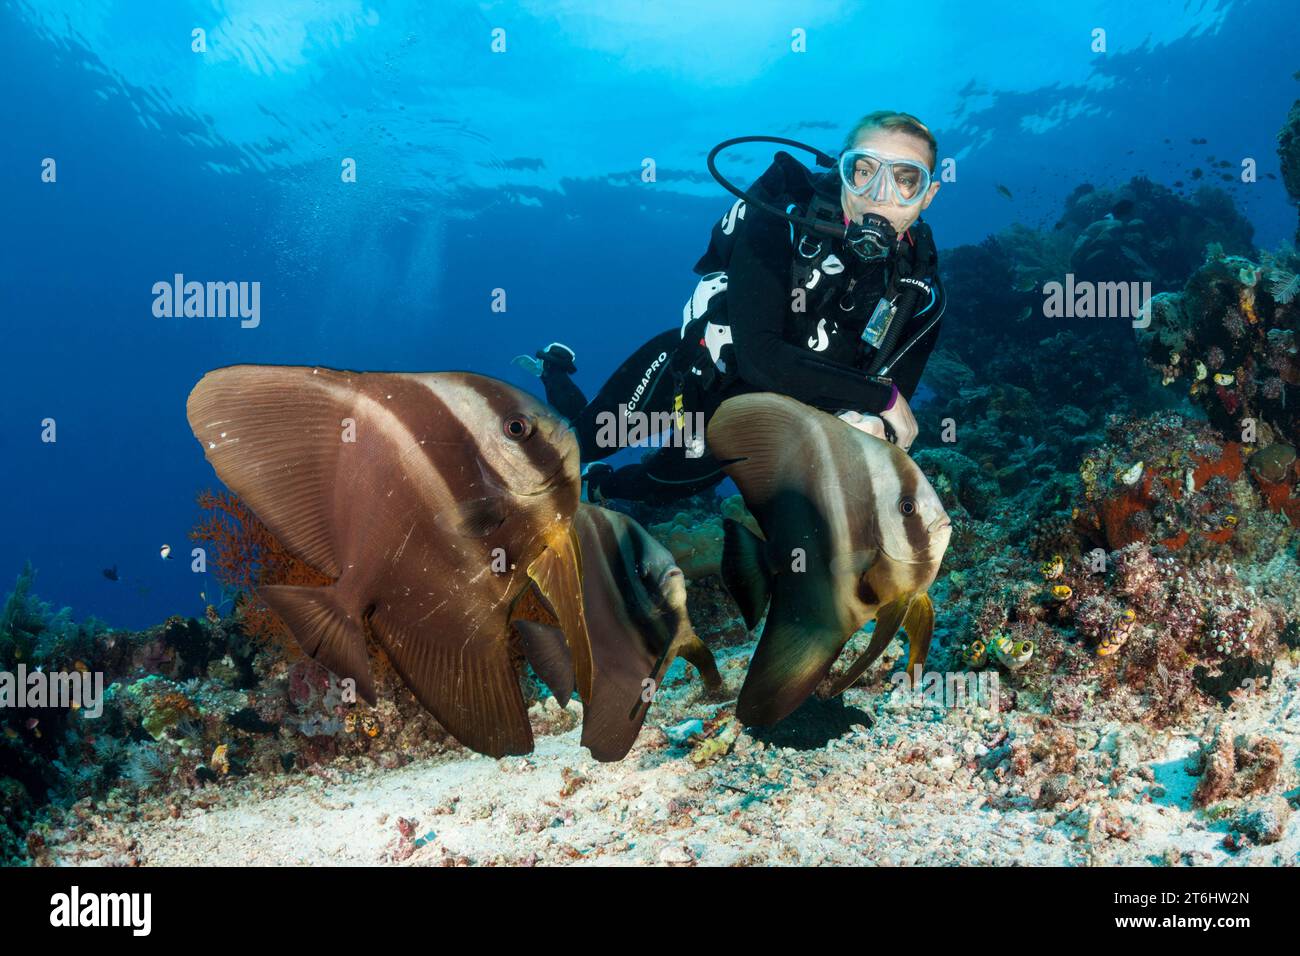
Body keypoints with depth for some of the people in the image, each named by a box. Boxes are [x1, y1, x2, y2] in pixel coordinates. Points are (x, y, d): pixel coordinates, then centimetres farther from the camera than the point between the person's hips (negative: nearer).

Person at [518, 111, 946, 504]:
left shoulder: (918, 285, -20)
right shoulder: (781, 218, -33)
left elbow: (896, 406, -16)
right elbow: (759, 358, -42)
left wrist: (872, 421, -41)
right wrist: (881, 394, -39)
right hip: (692, 369, -3)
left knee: (666, 487, 21)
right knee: (585, 442, 13)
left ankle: (603, 485, 56)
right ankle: (554, 366, 46)